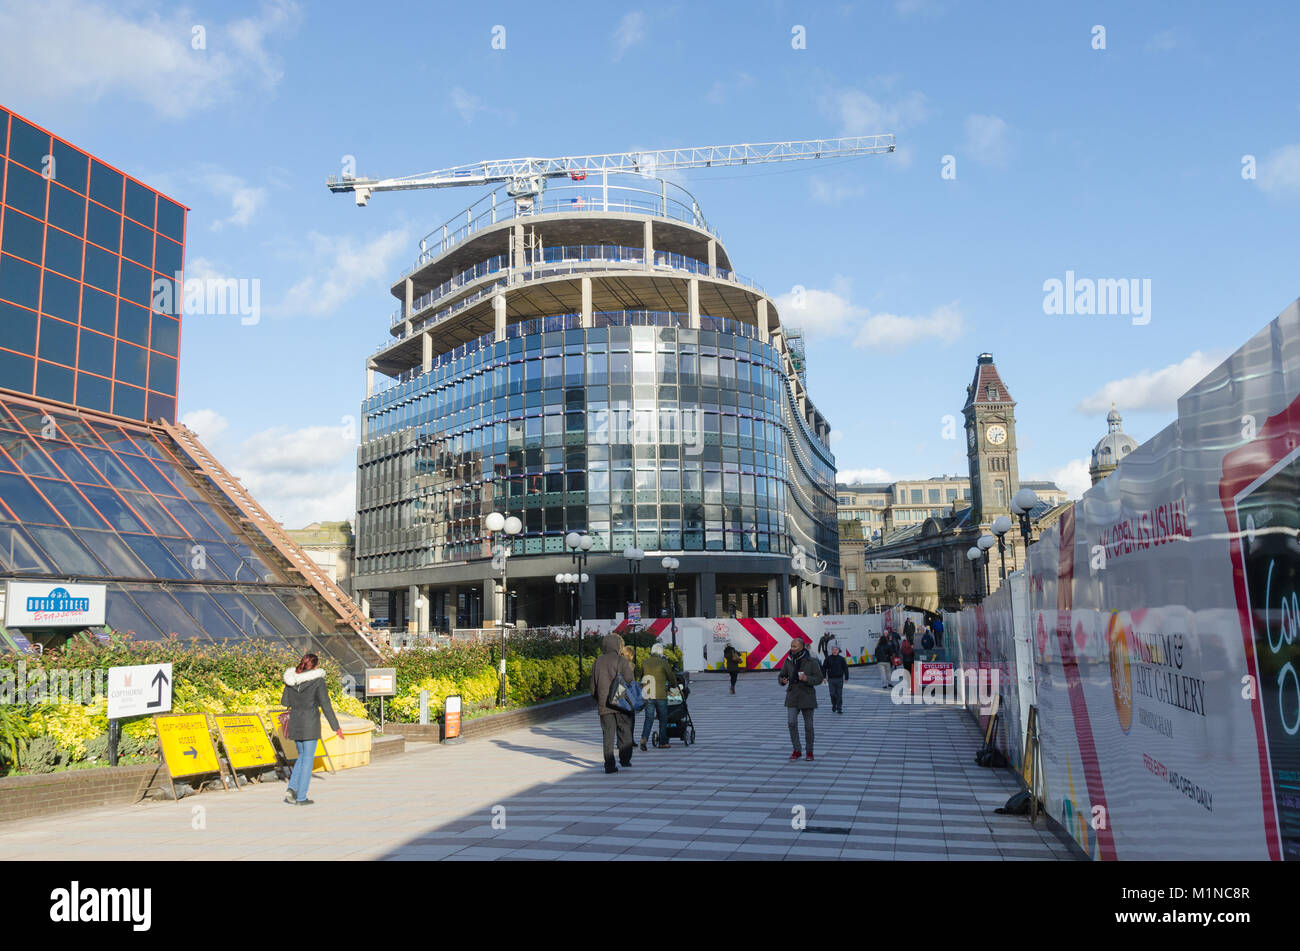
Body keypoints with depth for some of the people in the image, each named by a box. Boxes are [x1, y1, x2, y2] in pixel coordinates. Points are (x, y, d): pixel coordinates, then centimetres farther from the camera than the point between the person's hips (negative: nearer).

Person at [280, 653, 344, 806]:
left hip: (295, 723, 5)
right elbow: (326, 705, -12)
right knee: (308, 759, 4)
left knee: (302, 756, 21)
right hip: (310, 724, -5)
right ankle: (301, 797, 6)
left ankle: (292, 788, 6)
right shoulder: (317, 680, -11)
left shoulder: (292, 680, 4)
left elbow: (284, 702, 11)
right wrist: (336, 726, -6)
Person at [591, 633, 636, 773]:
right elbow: (630, 680, -10)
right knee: (624, 730, 12)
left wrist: (597, 700, 21)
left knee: (608, 733, 4)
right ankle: (625, 758, 14)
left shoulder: (597, 662, 8)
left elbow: (593, 685, 11)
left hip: (603, 704, 3)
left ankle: (609, 764, -2)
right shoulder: (621, 660, -6)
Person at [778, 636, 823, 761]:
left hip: (807, 696, -2)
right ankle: (797, 750, 1)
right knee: (791, 722, -12)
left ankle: (810, 752, 21)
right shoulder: (788, 661, 1)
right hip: (792, 697, 2)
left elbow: (819, 679, -7)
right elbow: (781, 676, 8)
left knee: (808, 726, 5)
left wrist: (807, 679, -26)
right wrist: (782, 680, -16)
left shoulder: (812, 661, -8)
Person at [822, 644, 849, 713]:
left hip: (839, 679, 0)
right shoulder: (828, 659, 3)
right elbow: (824, 668, 7)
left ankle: (839, 708, 3)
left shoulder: (841, 659, 2)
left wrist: (846, 678, 3)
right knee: (832, 694, -1)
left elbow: (845, 668, 6)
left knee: (839, 694, -2)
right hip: (831, 679, 0)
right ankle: (834, 706, 22)